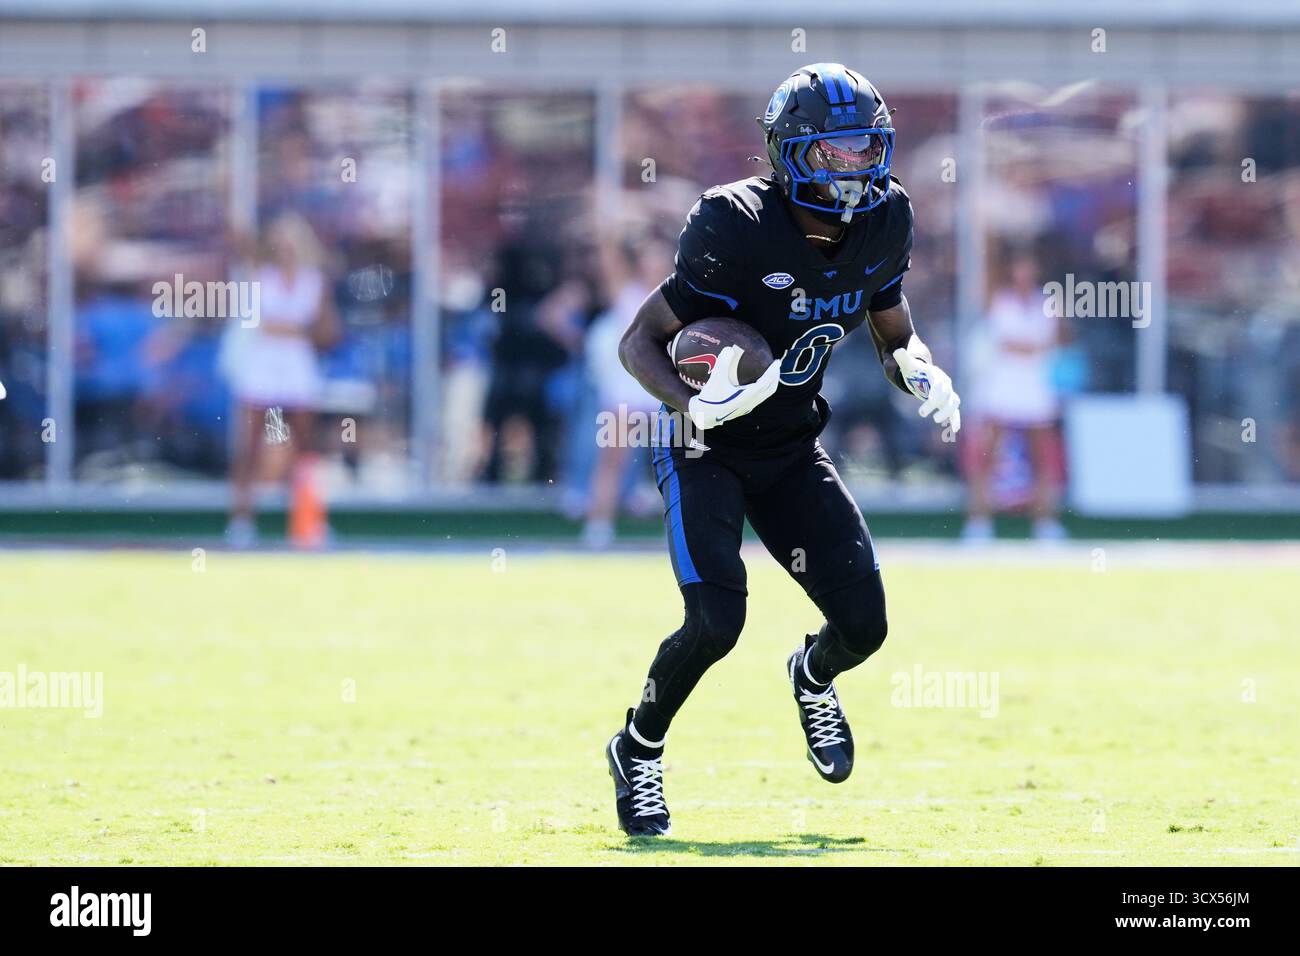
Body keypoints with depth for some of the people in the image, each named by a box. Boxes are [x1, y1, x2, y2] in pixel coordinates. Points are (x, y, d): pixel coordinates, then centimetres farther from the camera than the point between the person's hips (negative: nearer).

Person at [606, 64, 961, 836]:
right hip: (708, 453, -5)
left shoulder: (881, 226, -6)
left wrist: (923, 374, -12)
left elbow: (897, 337, 11)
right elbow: (639, 342, -18)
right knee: (716, 622, -20)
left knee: (864, 625, -4)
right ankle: (638, 750, 9)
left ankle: (813, 677, 35)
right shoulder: (739, 230, -25)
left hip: (793, 453, 5)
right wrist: (693, 404, -37)